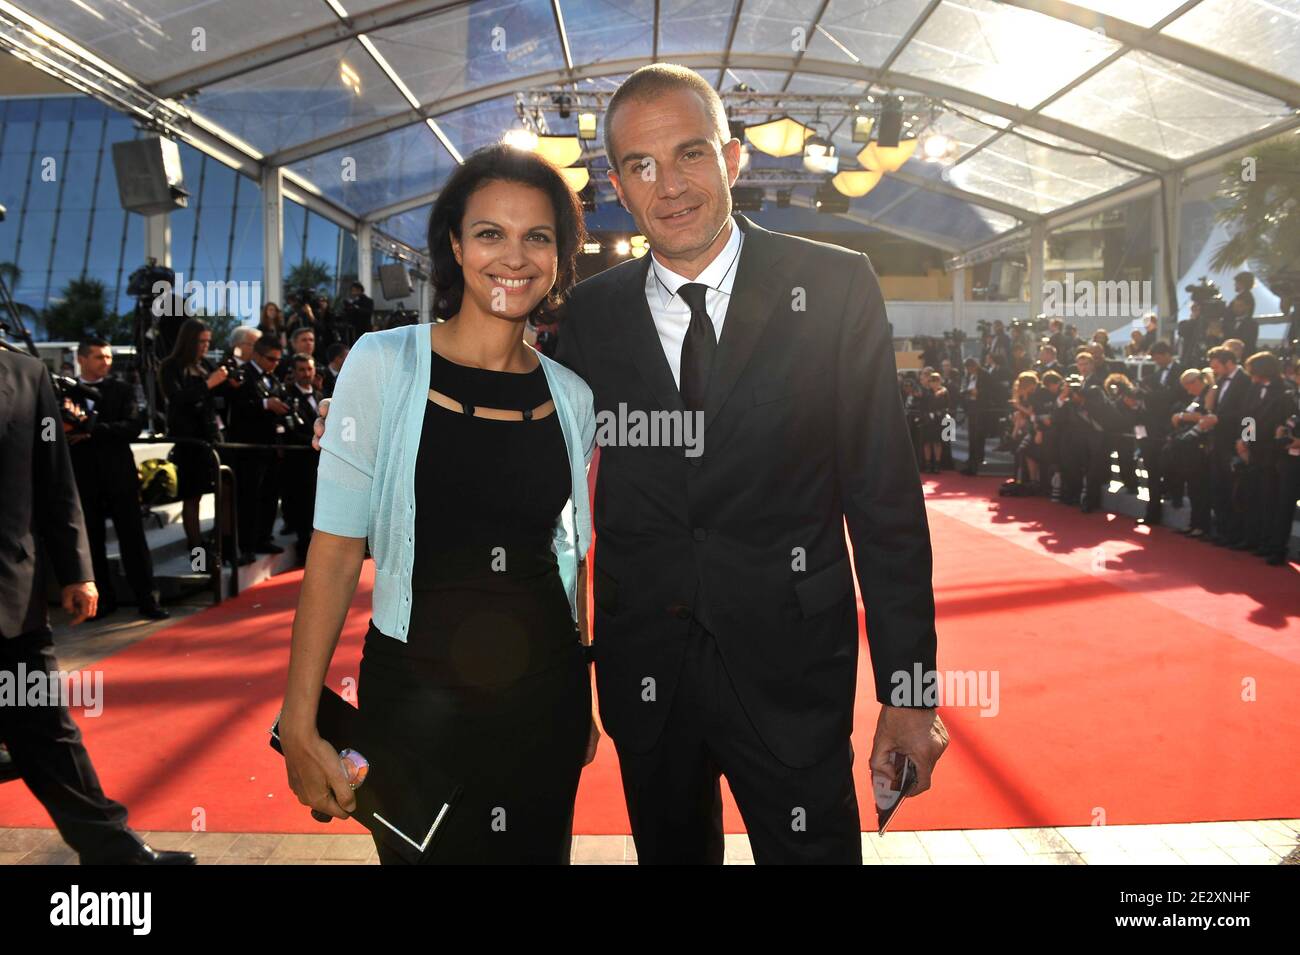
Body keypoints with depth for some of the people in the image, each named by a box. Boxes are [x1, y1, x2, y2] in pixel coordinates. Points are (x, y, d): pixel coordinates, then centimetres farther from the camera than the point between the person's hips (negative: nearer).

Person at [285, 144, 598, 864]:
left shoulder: (571, 397, 3)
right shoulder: (384, 364, -8)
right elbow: (336, 551, -9)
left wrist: (583, 705, 13)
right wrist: (300, 724, -11)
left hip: (547, 696, 4)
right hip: (418, 692, -3)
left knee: (540, 850, 18)